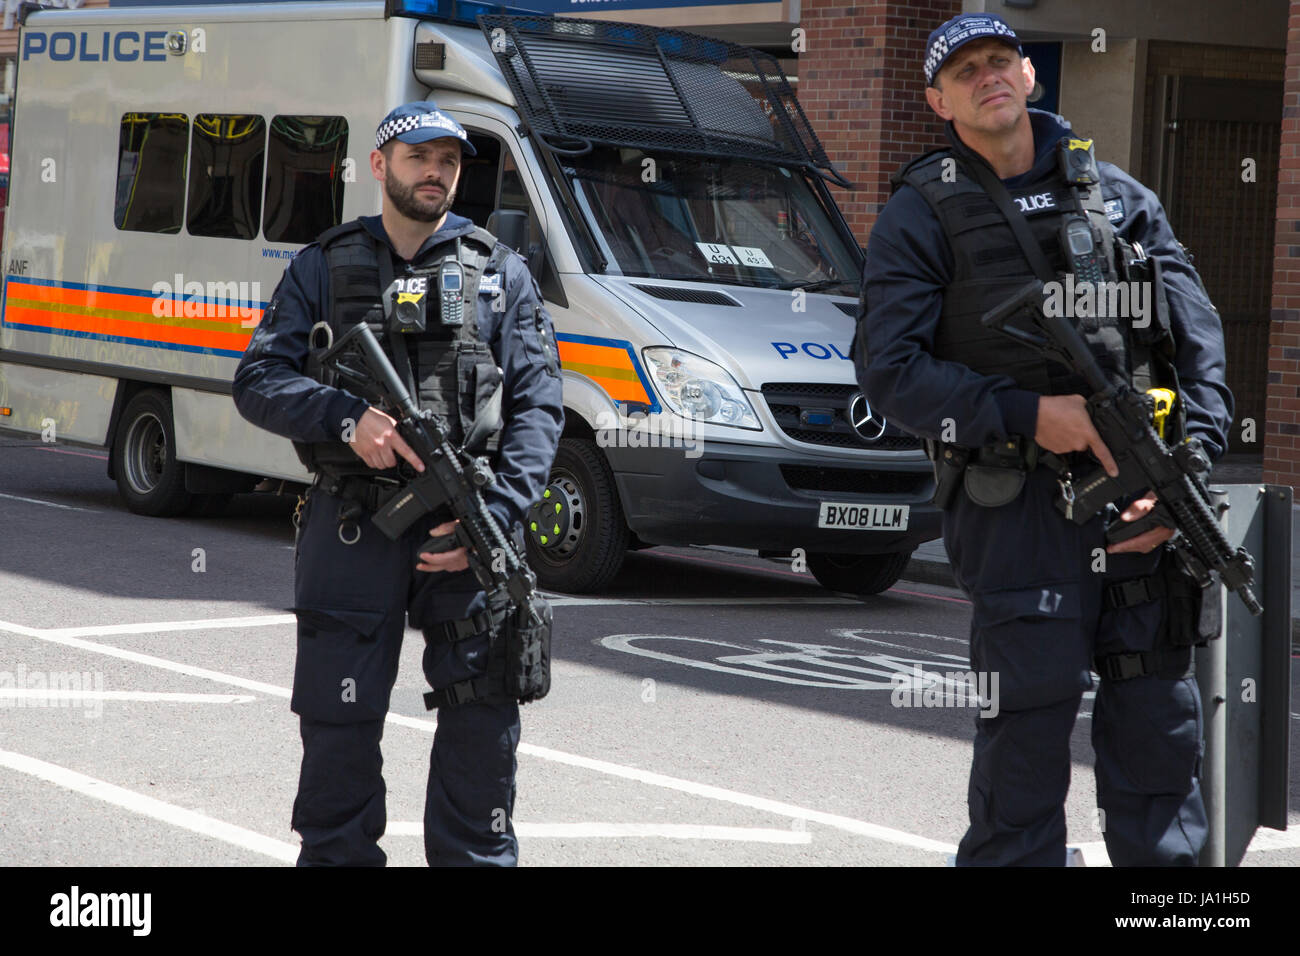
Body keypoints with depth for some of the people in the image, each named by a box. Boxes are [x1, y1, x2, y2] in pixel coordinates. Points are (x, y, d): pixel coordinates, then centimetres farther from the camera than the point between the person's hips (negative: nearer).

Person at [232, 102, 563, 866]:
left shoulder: (501, 273, 12)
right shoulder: (323, 268, 12)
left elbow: (538, 406, 4)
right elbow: (259, 379, 4)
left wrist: (494, 515, -10)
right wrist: (347, 417, -16)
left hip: (466, 527, 0)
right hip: (351, 527, 0)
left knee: (483, 717, -2)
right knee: (339, 720, 1)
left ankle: (476, 855, 9)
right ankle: (336, 854, 13)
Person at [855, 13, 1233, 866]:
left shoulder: (1119, 195, 14)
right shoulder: (922, 215, 4)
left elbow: (1198, 336, 10)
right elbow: (888, 366, -4)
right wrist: (1027, 414, -14)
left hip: (1143, 499, 4)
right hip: (1017, 504, -4)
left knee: (1160, 726, 8)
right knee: (1027, 731, -6)